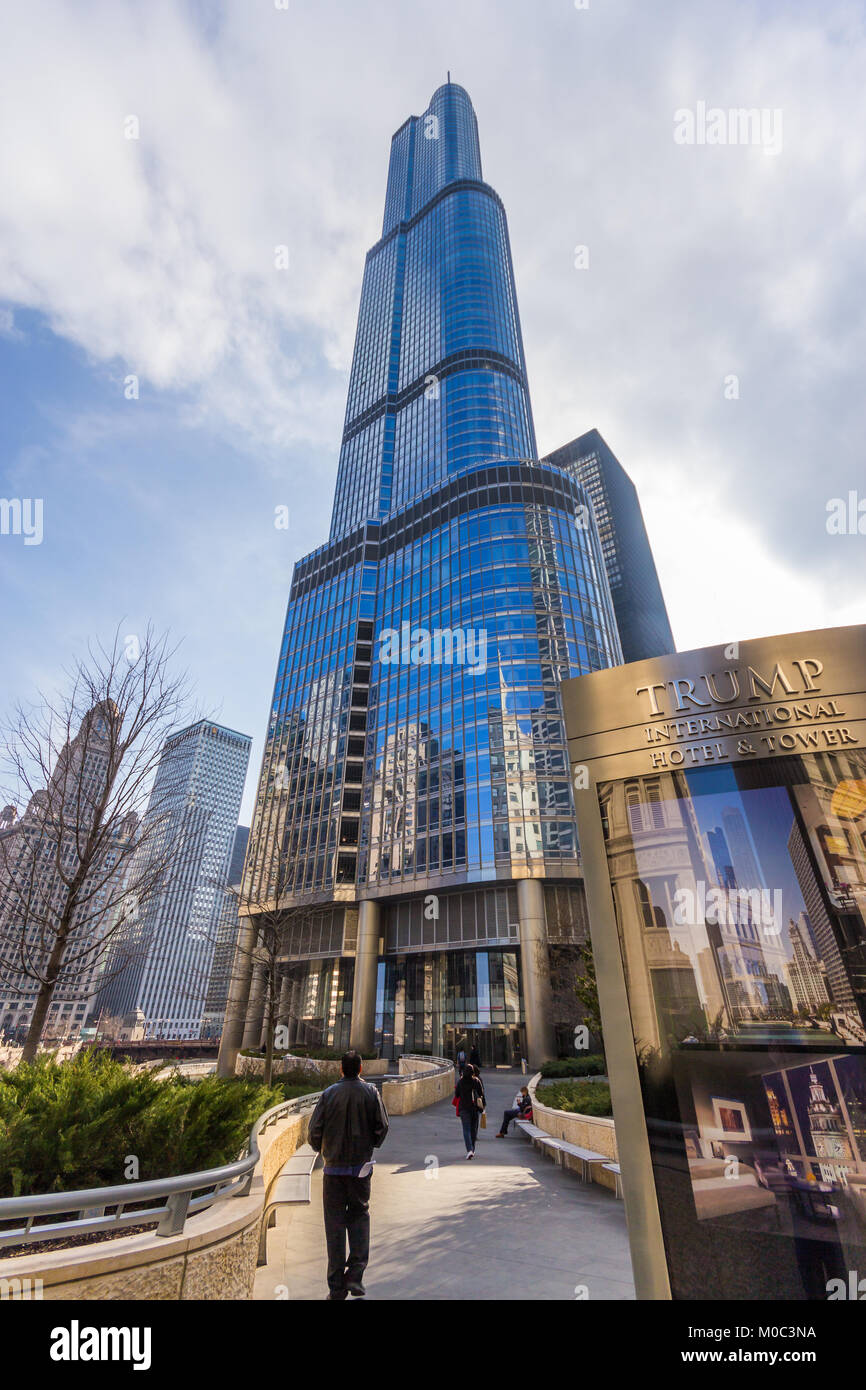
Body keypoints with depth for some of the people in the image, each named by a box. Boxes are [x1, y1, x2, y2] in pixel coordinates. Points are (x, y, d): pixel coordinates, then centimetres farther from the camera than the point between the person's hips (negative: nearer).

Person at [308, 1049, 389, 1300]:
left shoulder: (329, 1094, -10)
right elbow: (382, 1126, -5)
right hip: (361, 1167, 0)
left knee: (334, 1223, 11)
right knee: (359, 1215, 16)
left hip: (334, 1167, 0)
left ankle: (337, 1286, 15)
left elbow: (314, 1131, -7)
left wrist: (321, 1149, 14)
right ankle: (355, 1275, 7)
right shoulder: (371, 1092, -8)